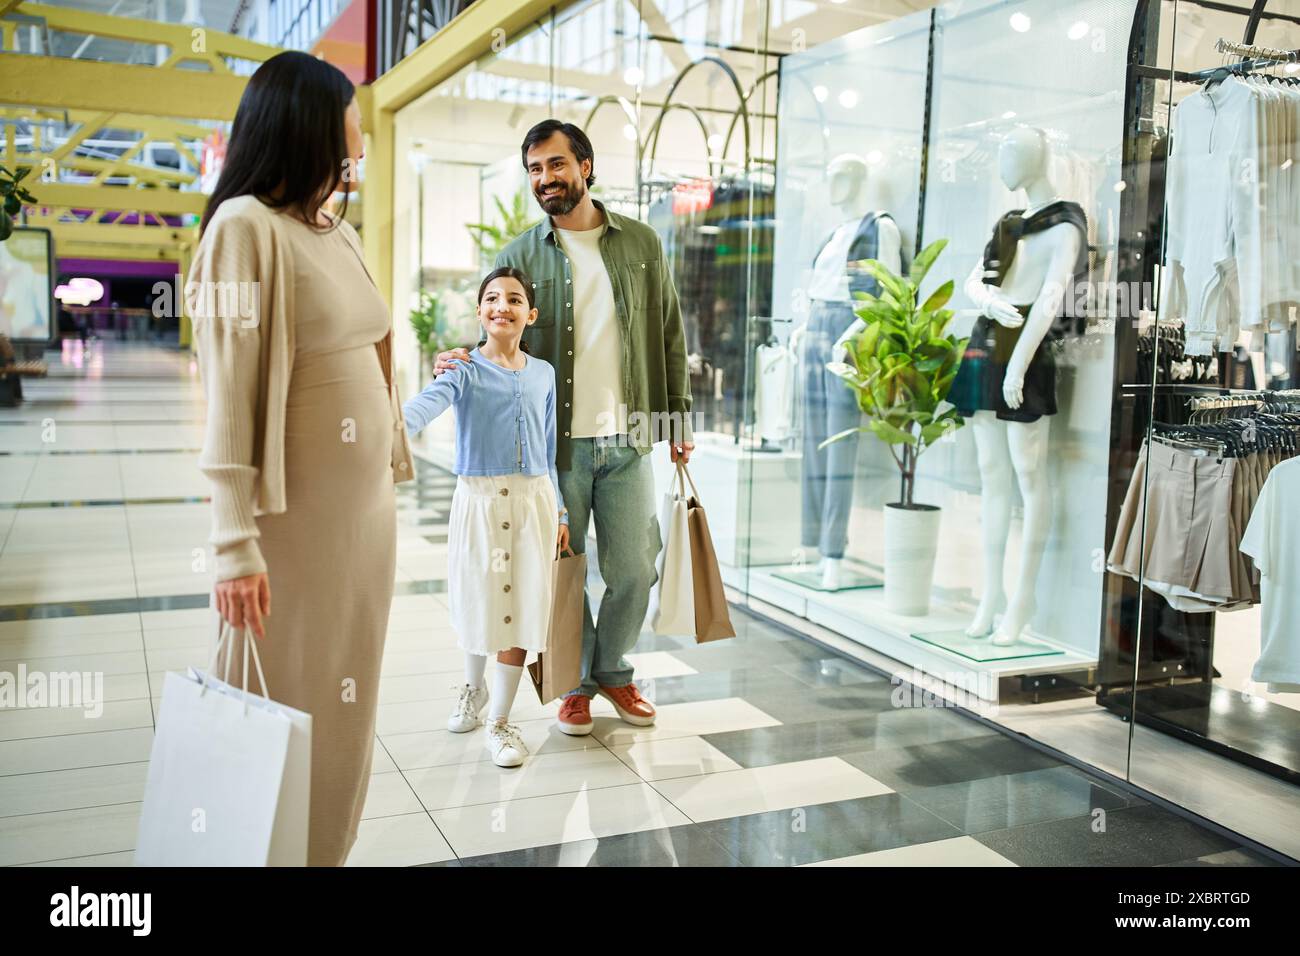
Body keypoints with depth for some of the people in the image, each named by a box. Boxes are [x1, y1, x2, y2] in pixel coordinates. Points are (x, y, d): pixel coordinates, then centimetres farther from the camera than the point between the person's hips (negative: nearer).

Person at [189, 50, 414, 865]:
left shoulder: (339, 233, 12)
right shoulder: (246, 226, -11)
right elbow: (231, 391, -15)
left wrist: (386, 484, 15)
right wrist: (237, 544, -18)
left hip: (368, 502, 7)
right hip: (300, 510, -7)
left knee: (347, 696, 15)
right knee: (290, 702, 5)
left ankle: (331, 849, 31)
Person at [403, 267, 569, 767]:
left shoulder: (543, 374, 6)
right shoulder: (464, 370, -6)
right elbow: (426, 404, -27)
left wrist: (558, 510, 12)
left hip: (533, 501, 2)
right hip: (478, 499, -2)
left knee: (521, 605, 1)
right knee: (477, 599, 11)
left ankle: (500, 720, 13)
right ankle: (473, 688, 40)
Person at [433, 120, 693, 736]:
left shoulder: (640, 244, 7)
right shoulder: (519, 257, 3)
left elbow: (668, 336, 11)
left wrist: (678, 417, 9)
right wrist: (462, 360, -17)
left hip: (627, 441, 1)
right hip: (554, 443, -1)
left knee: (633, 570, 6)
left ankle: (612, 670, 30)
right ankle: (577, 682, 27)